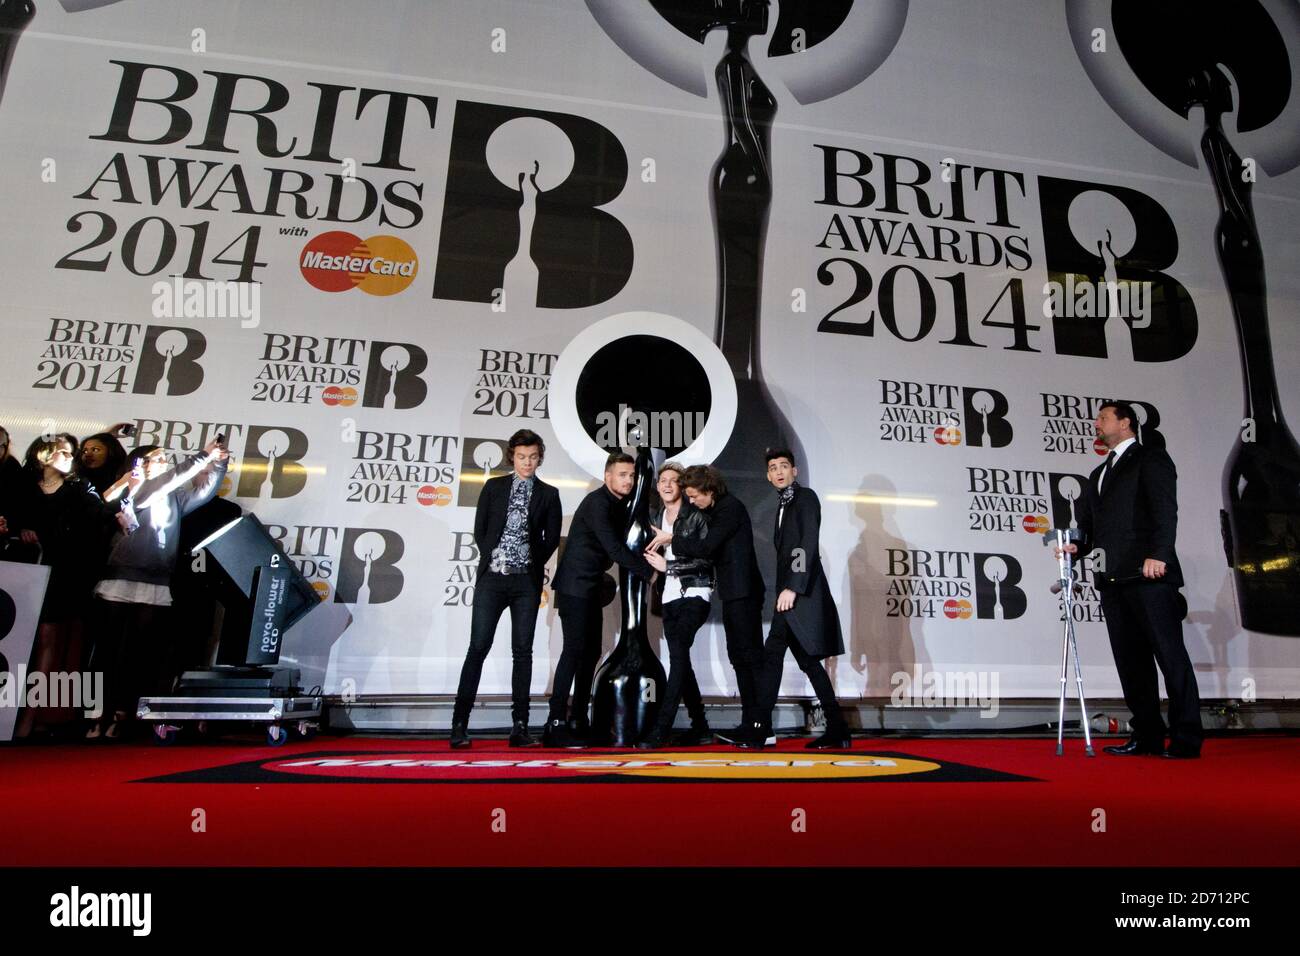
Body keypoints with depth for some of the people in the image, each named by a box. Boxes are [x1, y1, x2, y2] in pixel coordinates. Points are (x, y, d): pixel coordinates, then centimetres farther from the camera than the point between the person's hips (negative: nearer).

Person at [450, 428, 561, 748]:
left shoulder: (548, 494, 8)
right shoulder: (494, 487, 8)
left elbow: (552, 538, 10)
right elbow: (479, 530, 9)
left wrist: (534, 564, 5)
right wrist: (493, 558, 3)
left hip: (526, 581, 1)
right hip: (492, 578, -1)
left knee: (522, 651, 3)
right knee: (478, 648, -4)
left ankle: (519, 726, 7)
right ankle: (459, 725, 1)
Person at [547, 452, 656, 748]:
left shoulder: (618, 505, 12)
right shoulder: (597, 503, -16)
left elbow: (621, 544, 19)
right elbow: (614, 549, -22)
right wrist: (649, 571, -16)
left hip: (591, 587, 9)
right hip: (575, 585, -9)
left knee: (591, 651, 9)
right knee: (575, 649, -13)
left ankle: (578, 721, 16)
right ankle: (556, 724, -10)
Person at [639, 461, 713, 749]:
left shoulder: (696, 516, -6)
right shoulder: (659, 519, 14)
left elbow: (705, 560, -12)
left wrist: (667, 566, -14)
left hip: (694, 593, -7)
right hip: (670, 597, 7)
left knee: (678, 653, -18)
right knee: (680, 660, 7)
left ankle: (661, 729, -18)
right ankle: (699, 727, 17)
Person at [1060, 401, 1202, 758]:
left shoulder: (1151, 459, 4)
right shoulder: (1099, 473, 26)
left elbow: (1165, 509, -9)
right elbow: (1089, 523, 19)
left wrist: (1158, 555, -20)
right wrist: (1075, 546, 0)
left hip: (1148, 575, -7)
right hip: (1112, 579, 7)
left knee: (1170, 654, -5)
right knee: (1130, 661, 7)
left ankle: (1186, 739, 0)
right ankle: (1148, 736, 13)